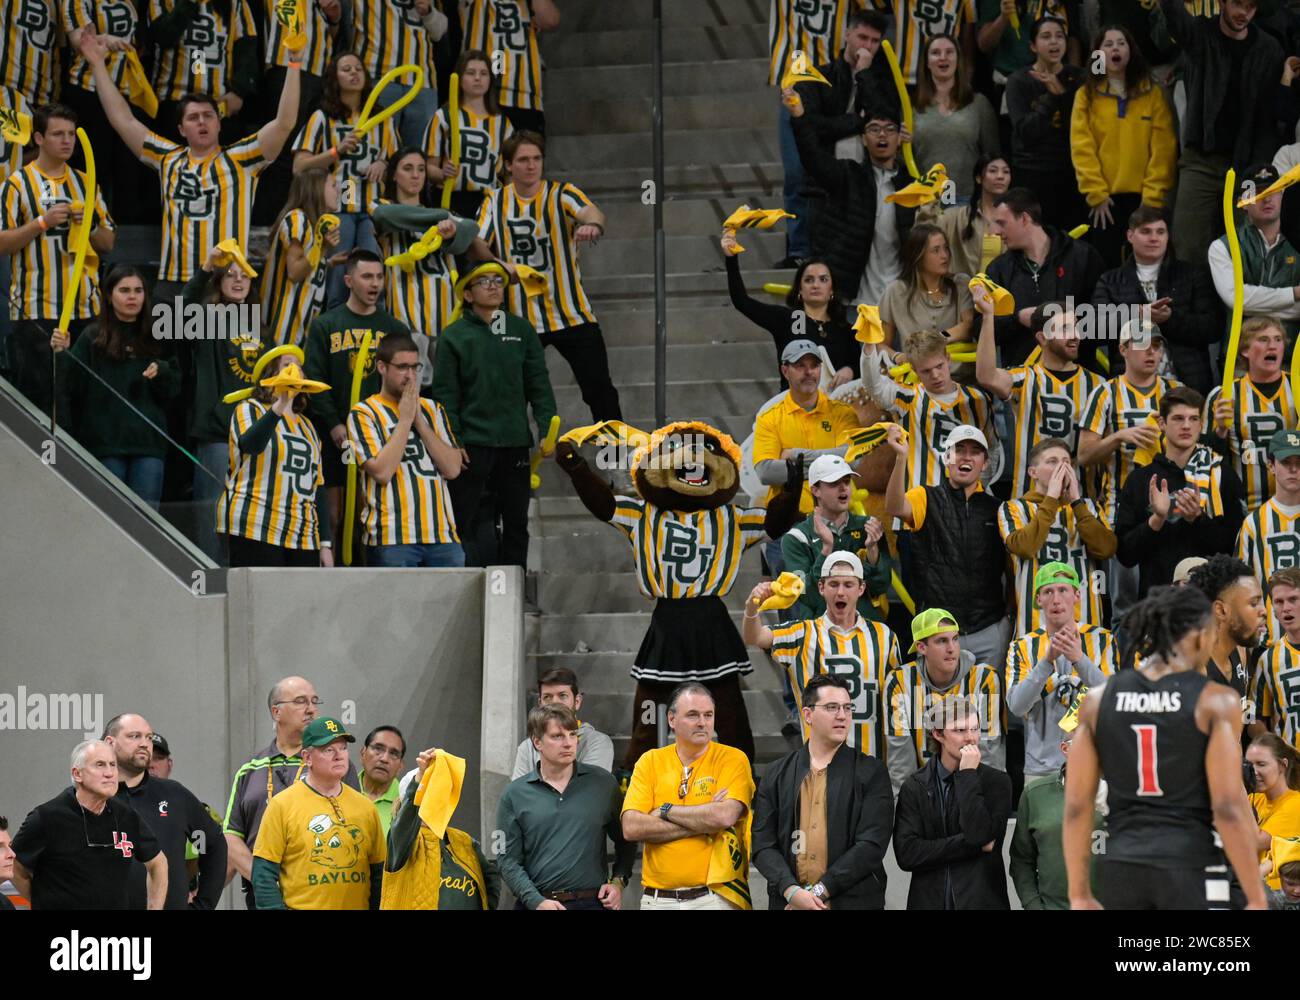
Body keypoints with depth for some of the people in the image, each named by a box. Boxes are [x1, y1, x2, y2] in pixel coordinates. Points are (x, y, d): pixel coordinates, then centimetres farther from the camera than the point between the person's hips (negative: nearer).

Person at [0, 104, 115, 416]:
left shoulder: (86, 183, 15)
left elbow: (108, 243, 16)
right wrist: (43, 222, -16)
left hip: (86, 308, 4)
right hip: (36, 311, -4)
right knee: (36, 394, -4)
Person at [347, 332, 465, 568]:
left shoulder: (432, 409, 19)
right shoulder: (364, 413, 4)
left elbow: (453, 468, 6)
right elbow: (382, 471, -11)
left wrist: (419, 420, 0)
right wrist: (405, 419, -4)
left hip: (442, 535, 4)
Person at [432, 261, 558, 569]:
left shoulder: (521, 330, 9)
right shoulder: (453, 336, 1)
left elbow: (539, 384, 8)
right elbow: (445, 394, -2)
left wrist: (546, 430, -1)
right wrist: (452, 442, -10)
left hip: (515, 442, 3)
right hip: (472, 443, -3)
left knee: (516, 521, 7)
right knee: (468, 523, -1)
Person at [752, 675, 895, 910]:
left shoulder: (871, 772, 1)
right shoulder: (777, 774, 8)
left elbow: (872, 845, -7)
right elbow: (763, 844, 3)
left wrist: (820, 891, -14)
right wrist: (792, 891, -14)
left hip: (853, 902, -2)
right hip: (788, 902, 2)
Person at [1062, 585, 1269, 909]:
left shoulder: (1098, 700, 5)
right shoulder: (1214, 701, -6)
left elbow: (1076, 805, 4)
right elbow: (1228, 808, -12)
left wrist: (1079, 896, 9)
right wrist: (1256, 900, -7)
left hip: (1121, 871, 4)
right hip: (1189, 869, -4)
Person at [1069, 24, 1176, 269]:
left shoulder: (1153, 93, 6)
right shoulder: (1086, 95, 6)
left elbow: (1163, 148, 0)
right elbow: (1081, 148, 0)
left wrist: (1153, 194, -9)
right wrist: (1096, 193, -9)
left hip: (1145, 197, 0)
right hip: (1103, 199, 0)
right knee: (1107, 268, 0)